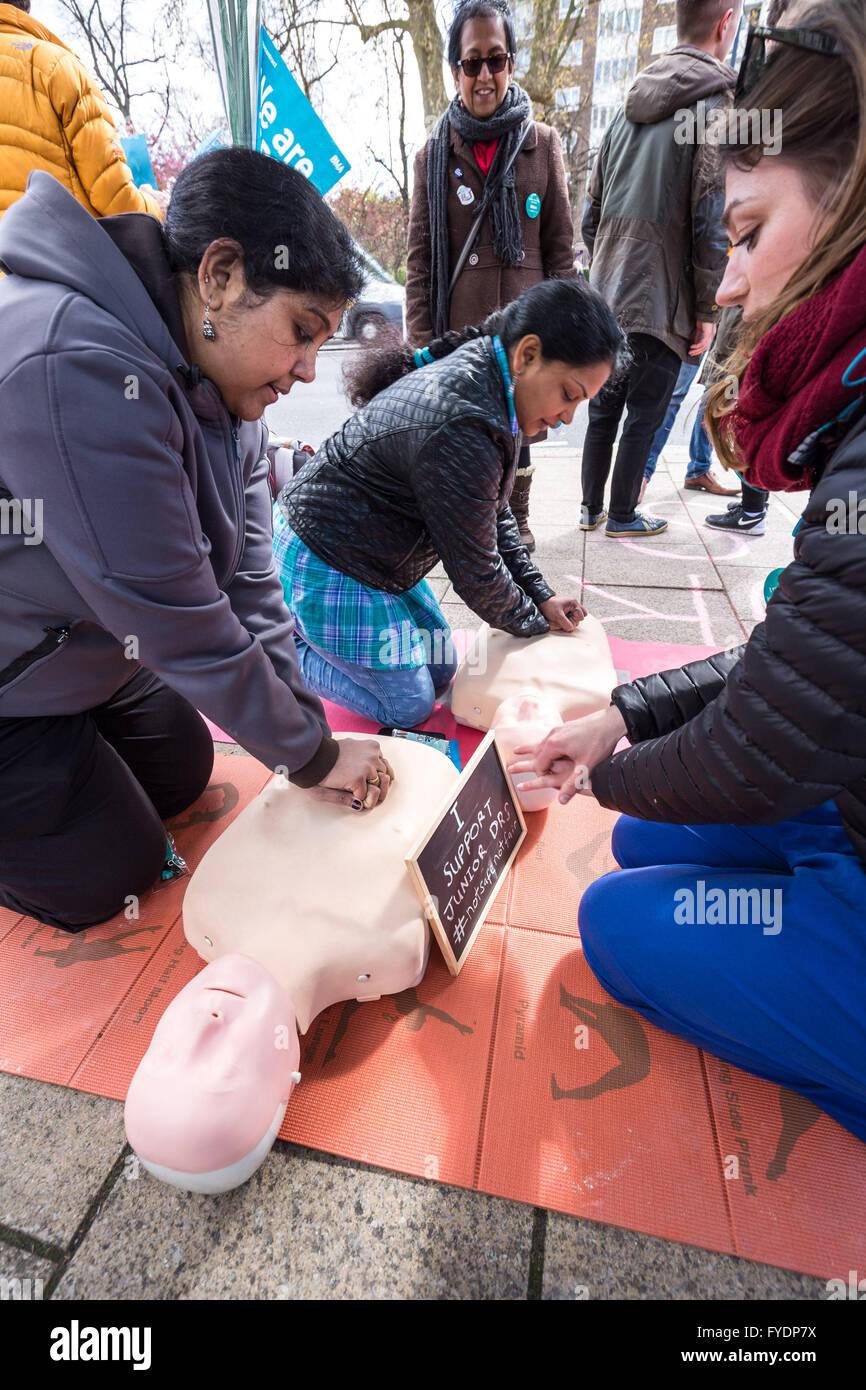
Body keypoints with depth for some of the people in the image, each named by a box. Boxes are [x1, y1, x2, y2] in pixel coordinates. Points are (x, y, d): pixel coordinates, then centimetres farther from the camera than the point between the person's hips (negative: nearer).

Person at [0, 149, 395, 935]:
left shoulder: (227, 390, -4)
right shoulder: (79, 371, -33)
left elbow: (248, 583, -8)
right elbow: (182, 625, -32)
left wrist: (308, 745, -12)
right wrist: (311, 755, -20)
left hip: (84, 658, 8)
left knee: (185, 774, 17)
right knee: (106, 879, 3)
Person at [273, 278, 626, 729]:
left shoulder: (478, 371, 1)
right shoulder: (461, 435, -31)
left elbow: (492, 513, 9)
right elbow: (474, 571, -20)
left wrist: (541, 595, 6)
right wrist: (535, 621, -2)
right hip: (327, 568, -10)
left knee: (441, 672, 17)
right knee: (409, 707, 0)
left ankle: (297, 629, 23)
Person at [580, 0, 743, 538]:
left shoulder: (630, 109, 15)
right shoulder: (719, 104, -6)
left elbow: (592, 215, 16)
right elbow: (712, 225, -14)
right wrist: (708, 310, -7)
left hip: (606, 300, 7)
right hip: (661, 307, -6)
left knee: (603, 411, 13)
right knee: (644, 417, 3)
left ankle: (591, 509, 21)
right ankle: (623, 516, 12)